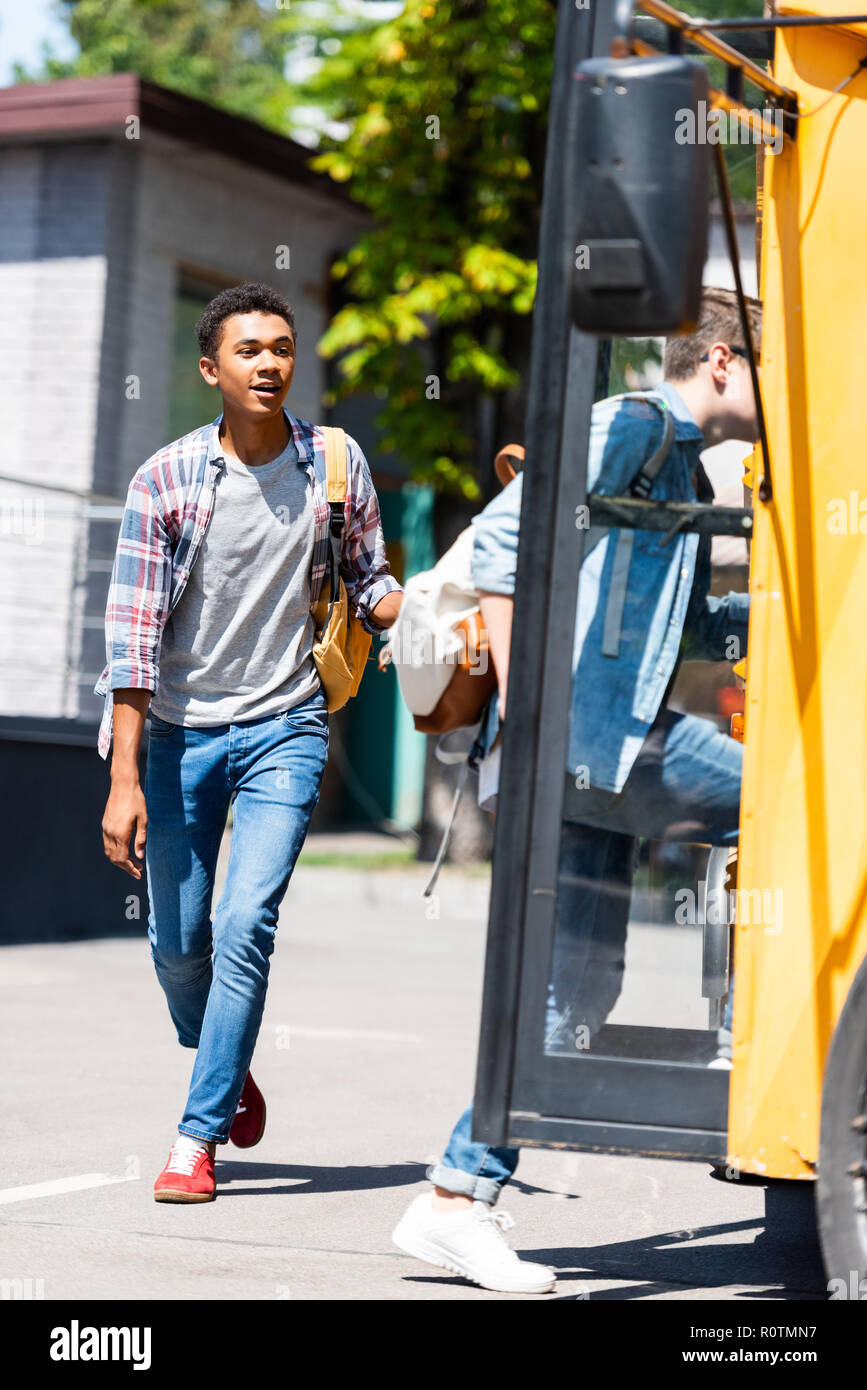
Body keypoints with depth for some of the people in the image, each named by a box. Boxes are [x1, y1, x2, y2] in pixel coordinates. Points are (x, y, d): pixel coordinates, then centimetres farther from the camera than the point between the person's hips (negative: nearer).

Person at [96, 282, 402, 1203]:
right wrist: (123, 779, -13)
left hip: (285, 728, 0)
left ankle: (197, 1136, -5)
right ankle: (225, 1069, 38)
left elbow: (368, 585, 10)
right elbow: (132, 634, -9)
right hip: (180, 729, 1)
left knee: (245, 926, -14)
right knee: (178, 940, 8)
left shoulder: (335, 465, -2)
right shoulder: (165, 480, -7)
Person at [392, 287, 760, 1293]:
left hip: (603, 753, 10)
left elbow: (692, 628, 33)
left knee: (578, 984, 6)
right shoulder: (629, 427, -5)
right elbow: (502, 540, -14)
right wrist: (520, 700, -19)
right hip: (584, 730, -10)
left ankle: (456, 1202, 9)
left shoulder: (686, 474, 24)